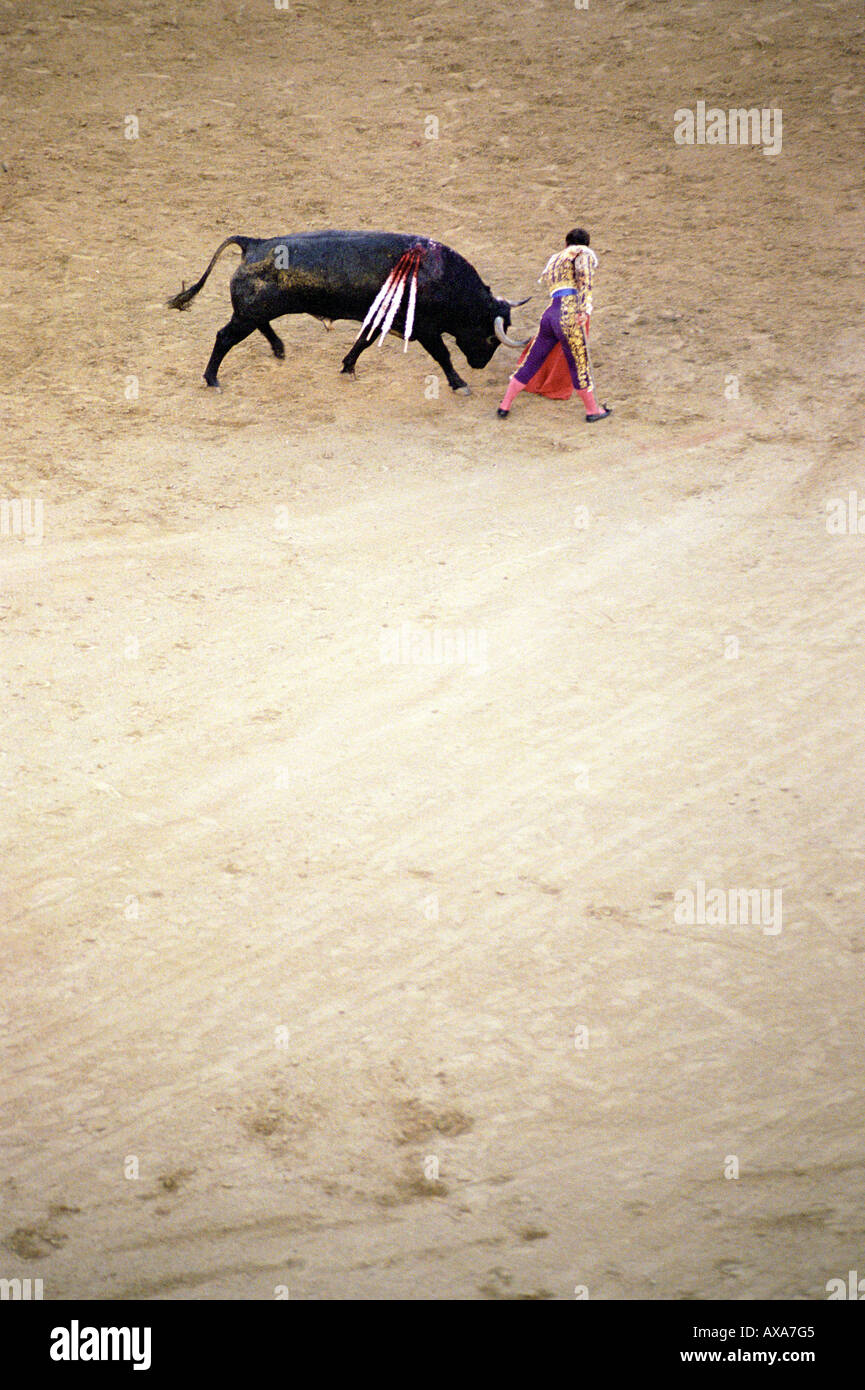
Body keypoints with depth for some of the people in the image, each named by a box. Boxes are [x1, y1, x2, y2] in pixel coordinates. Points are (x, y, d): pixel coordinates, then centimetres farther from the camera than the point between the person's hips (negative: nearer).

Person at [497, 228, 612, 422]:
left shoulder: (554, 259, 27)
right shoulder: (583, 253, 7)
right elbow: (584, 275, -13)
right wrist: (586, 308, -23)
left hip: (549, 315, 6)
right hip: (569, 314, -6)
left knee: (530, 364, 16)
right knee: (580, 365, 7)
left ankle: (504, 406, 22)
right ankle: (592, 410, 20)